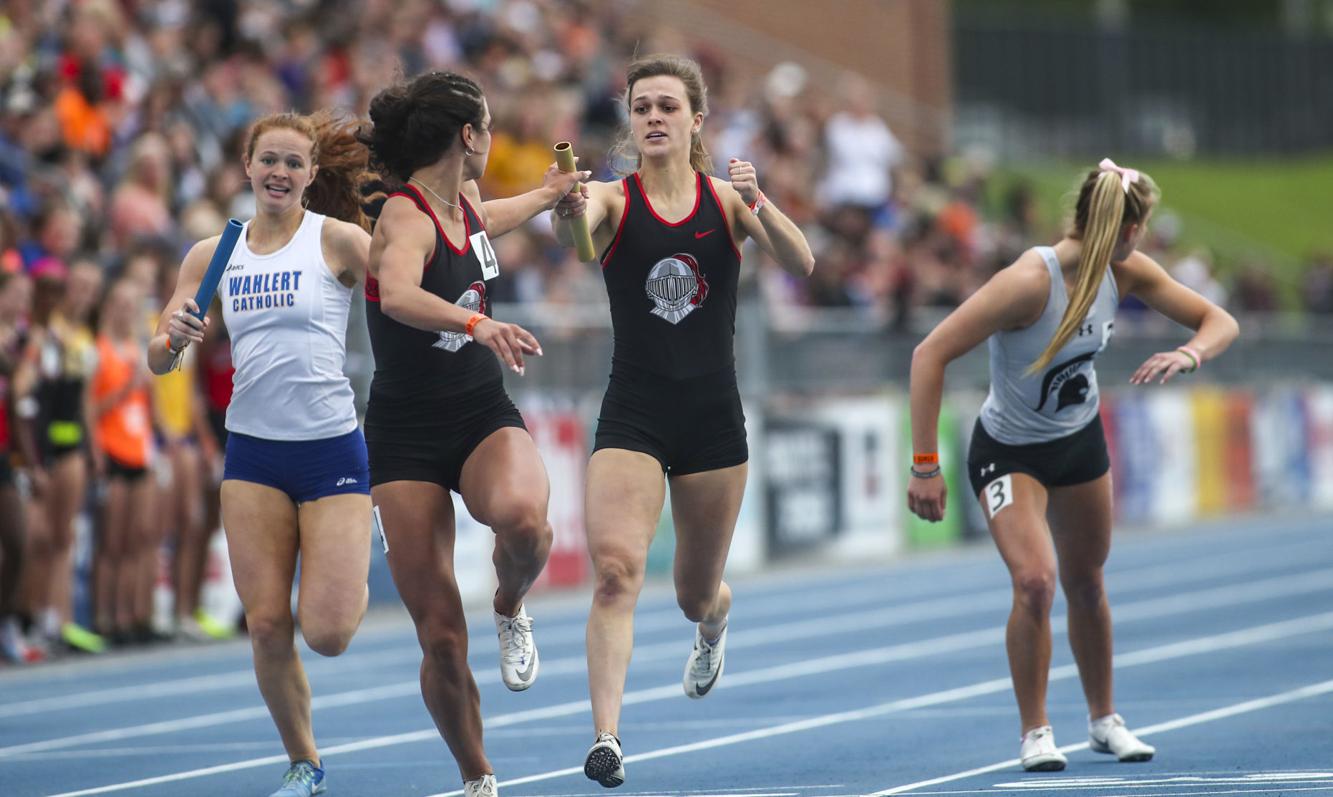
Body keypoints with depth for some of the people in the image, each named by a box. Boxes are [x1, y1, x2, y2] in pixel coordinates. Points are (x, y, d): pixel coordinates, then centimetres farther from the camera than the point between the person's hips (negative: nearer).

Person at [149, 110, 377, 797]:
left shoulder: (337, 239, -5)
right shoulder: (213, 255, 7)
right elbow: (158, 360, 8)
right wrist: (174, 336, -14)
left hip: (331, 450, -3)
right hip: (252, 453, 3)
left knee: (326, 634, -9)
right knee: (267, 625, -2)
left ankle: (357, 581, 27)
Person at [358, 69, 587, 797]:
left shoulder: (464, 205, 7)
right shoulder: (406, 217, -17)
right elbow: (399, 296, -41)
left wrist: (547, 194, 48)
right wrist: (476, 322, -56)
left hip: (484, 416, 5)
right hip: (407, 436, -5)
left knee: (521, 517, -33)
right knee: (440, 635, -5)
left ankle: (510, 611, -1)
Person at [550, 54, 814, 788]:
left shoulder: (726, 200, 1)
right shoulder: (614, 200, -4)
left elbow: (801, 265, -13)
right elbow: (570, 231, -28)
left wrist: (757, 202, -30)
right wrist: (568, 215, -51)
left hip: (713, 417, 2)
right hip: (631, 417, -2)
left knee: (696, 593, 15)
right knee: (616, 570, -22)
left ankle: (712, 629, 53)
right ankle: (606, 738, -26)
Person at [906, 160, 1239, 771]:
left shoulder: (1125, 272, -12)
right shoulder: (1032, 282, -33)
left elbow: (1219, 322, -4)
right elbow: (930, 354, -33)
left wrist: (1189, 355, -29)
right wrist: (925, 467, -34)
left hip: (1081, 442, 6)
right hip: (1008, 451, -6)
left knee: (1086, 583, 16)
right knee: (1035, 582, -22)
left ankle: (1103, 720, 37)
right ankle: (1034, 732, -3)